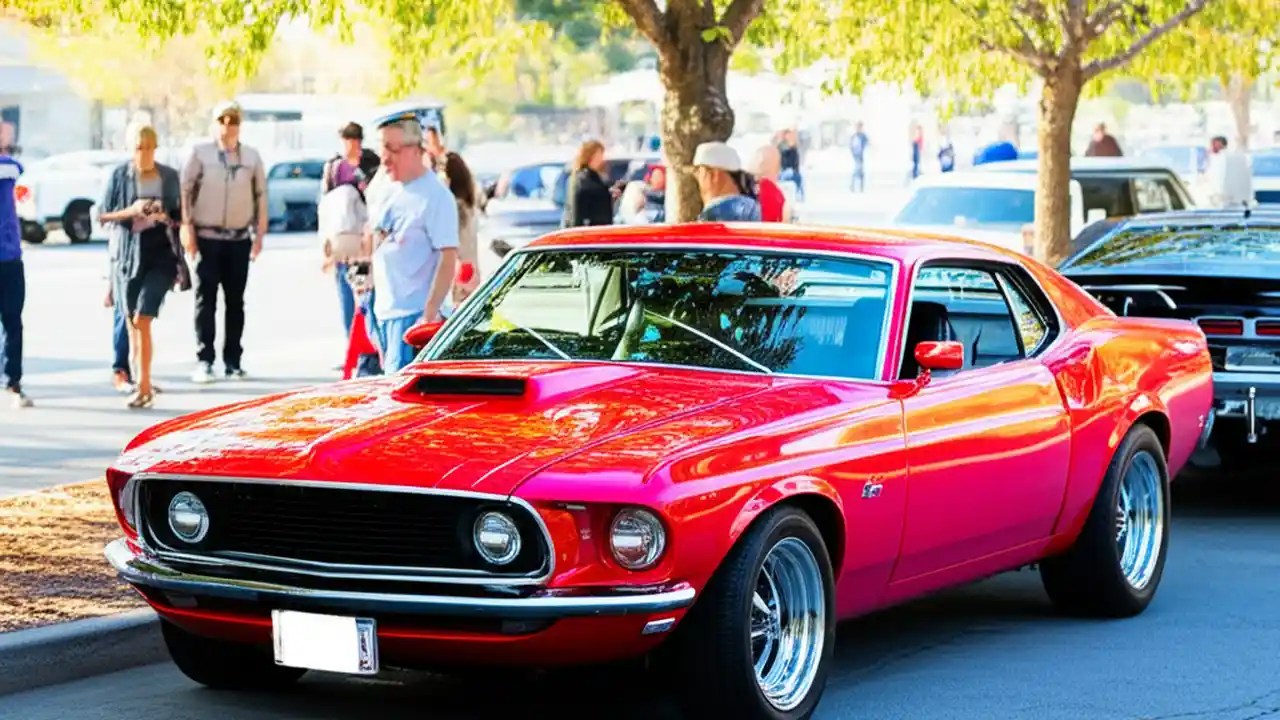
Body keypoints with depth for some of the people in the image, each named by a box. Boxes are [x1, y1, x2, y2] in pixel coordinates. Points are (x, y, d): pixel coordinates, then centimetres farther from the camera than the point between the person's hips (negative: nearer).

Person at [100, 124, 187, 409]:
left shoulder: (169, 176, 3)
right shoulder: (120, 175, 0)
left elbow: (179, 215, 12)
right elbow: (104, 215, 2)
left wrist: (166, 217, -10)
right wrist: (130, 211, -16)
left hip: (160, 256, -1)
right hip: (128, 254, 1)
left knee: (142, 320, -12)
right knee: (132, 320, 11)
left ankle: (143, 386, -10)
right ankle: (138, 374, 30)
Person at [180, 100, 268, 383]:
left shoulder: (252, 157, 6)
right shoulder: (200, 153, -1)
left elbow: (260, 195, 9)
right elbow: (185, 190, -2)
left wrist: (259, 233, 5)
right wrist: (187, 228, -8)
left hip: (239, 238, 2)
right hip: (207, 237, -2)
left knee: (236, 302, 6)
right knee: (205, 300, -4)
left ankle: (233, 361, 12)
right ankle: (204, 361, -3)